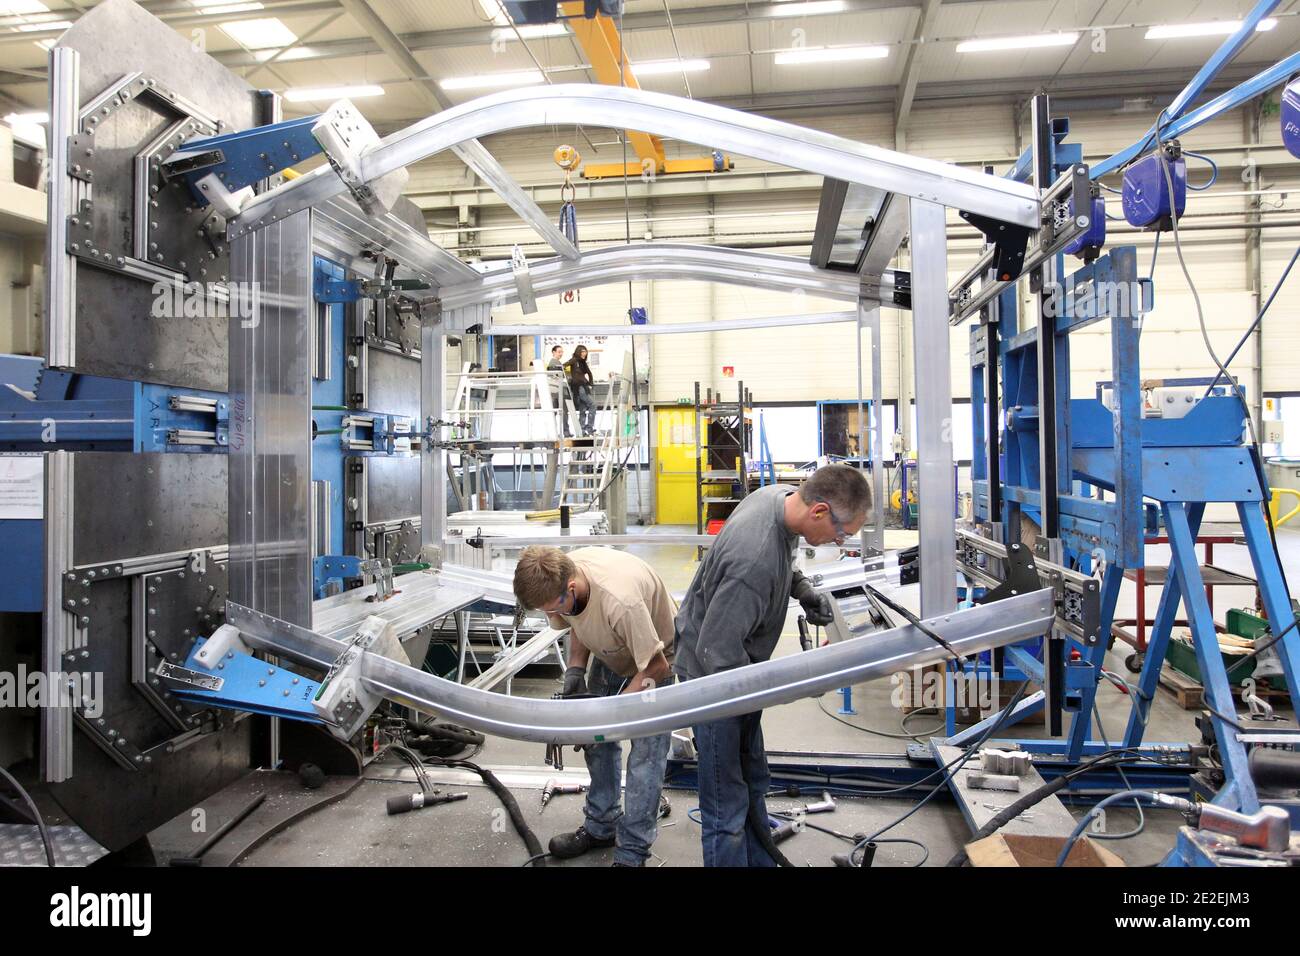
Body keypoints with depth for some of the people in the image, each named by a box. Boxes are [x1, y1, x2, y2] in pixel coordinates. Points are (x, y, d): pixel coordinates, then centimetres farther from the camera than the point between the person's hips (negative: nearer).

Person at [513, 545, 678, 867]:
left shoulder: (620, 601, -44)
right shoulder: (556, 577, -23)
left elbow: (655, 666, -30)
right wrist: (575, 670, -13)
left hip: (656, 657, -7)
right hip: (613, 651, 7)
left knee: (645, 753, -8)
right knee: (597, 740, 11)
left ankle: (632, 852, 5)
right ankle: (601, 826, 28)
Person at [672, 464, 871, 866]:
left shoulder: (782, 496, -11)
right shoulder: (755, 561, -39)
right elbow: (717, 654, -31)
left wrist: (803, 589, -3)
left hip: (737, 664, 9)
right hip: (715, 676, -9)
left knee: (753, 782, 23)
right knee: (728, 804, 2)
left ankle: (761, 860, 40)